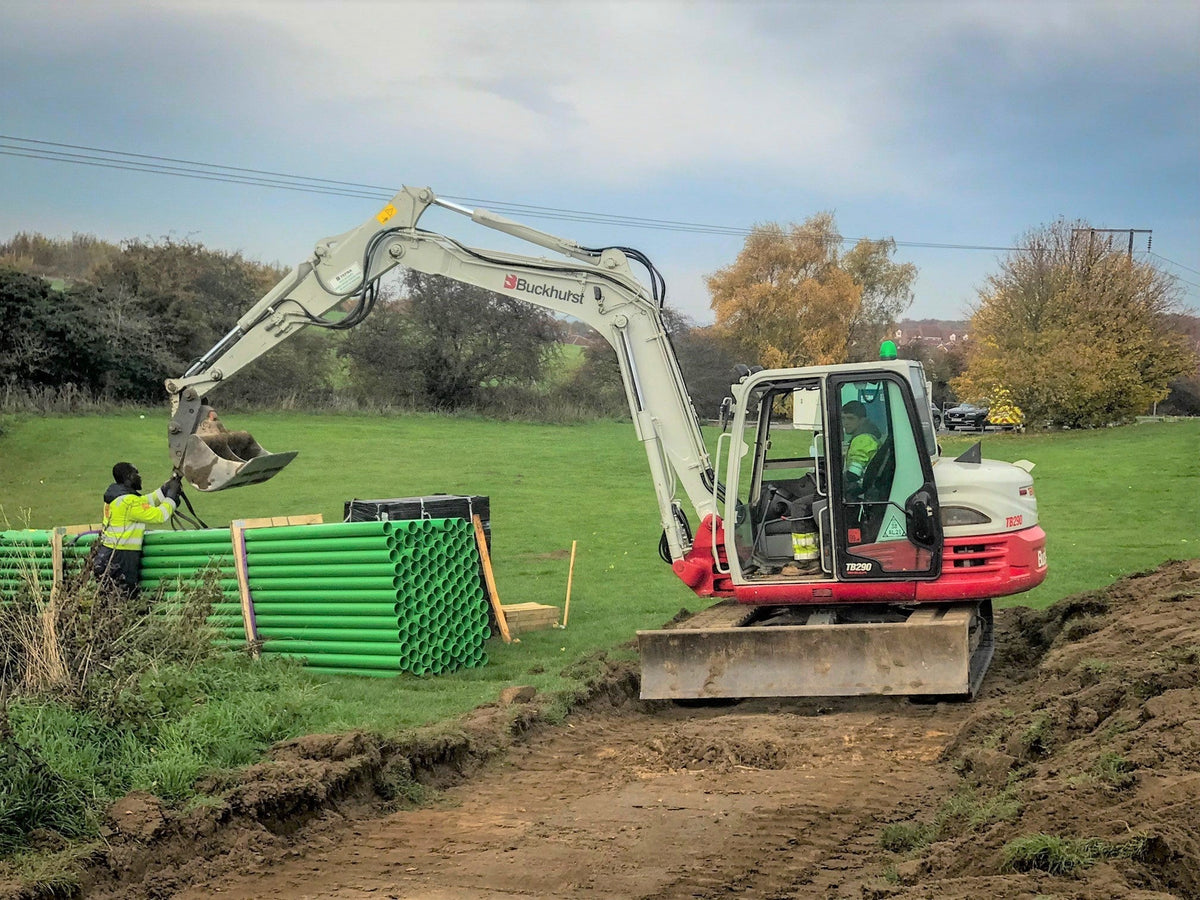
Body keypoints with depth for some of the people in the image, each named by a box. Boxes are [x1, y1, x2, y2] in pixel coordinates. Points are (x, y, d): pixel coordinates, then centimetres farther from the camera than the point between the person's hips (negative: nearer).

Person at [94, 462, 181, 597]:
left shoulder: (115, 495, 12)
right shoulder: (129, 501, -19)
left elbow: (145, 503, 21)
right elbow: (160, 516, -17)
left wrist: (165, 489, 15)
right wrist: (171, 494, -4)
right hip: (120, 559, -10)